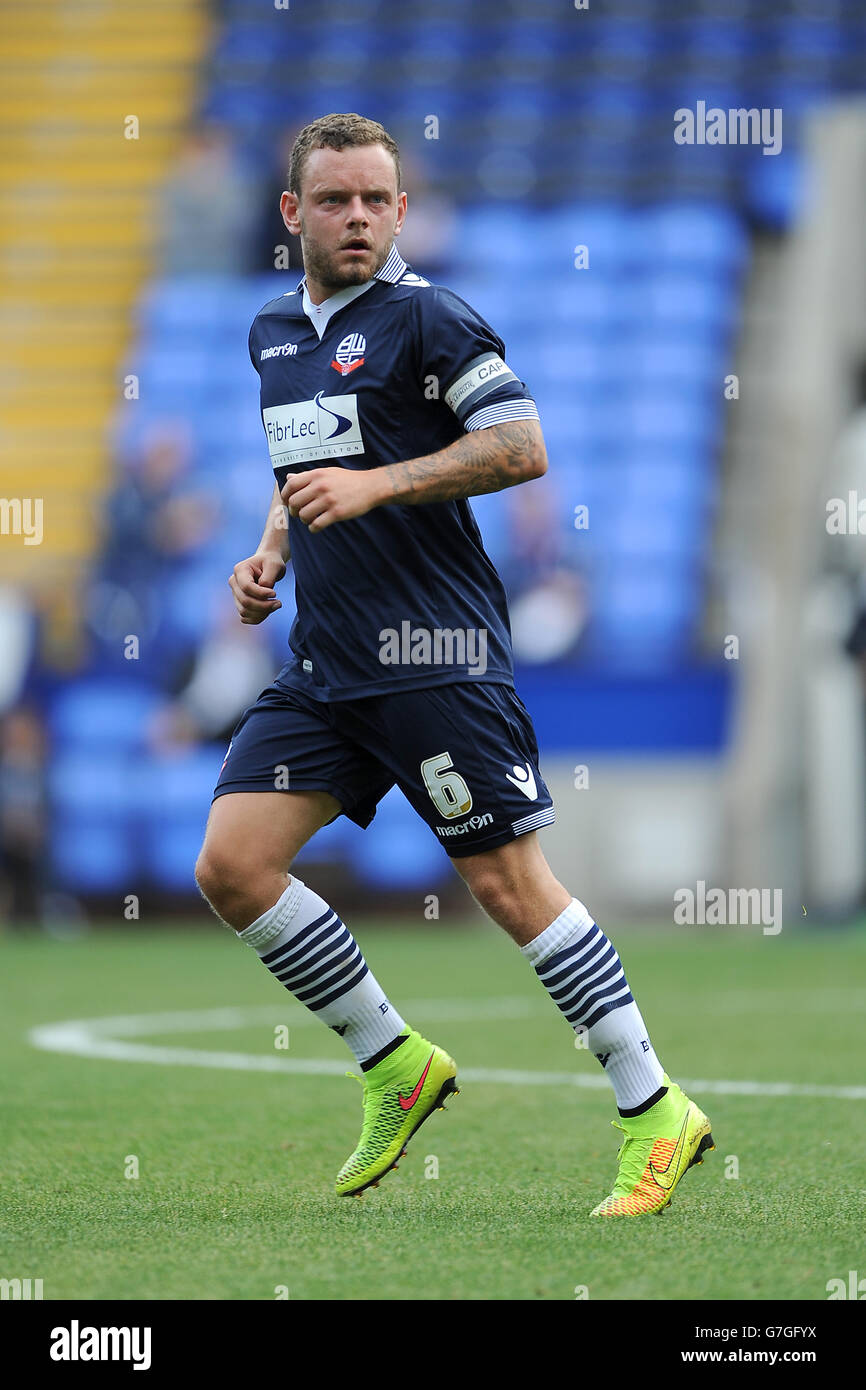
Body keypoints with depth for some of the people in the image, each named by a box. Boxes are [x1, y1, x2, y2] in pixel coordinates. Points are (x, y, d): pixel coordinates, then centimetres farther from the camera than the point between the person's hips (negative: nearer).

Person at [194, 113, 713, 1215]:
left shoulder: (426, 318, -7)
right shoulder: (272, 334, 16)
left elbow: (522, 447, -14)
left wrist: (373, 486, -20)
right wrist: (272, 551, 12)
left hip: (434, 653, -7)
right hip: (322, 661, 7)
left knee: (507, 880, -8)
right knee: (231, 865, -3)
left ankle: (655, 1112, -1)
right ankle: (395, 1066, 11)